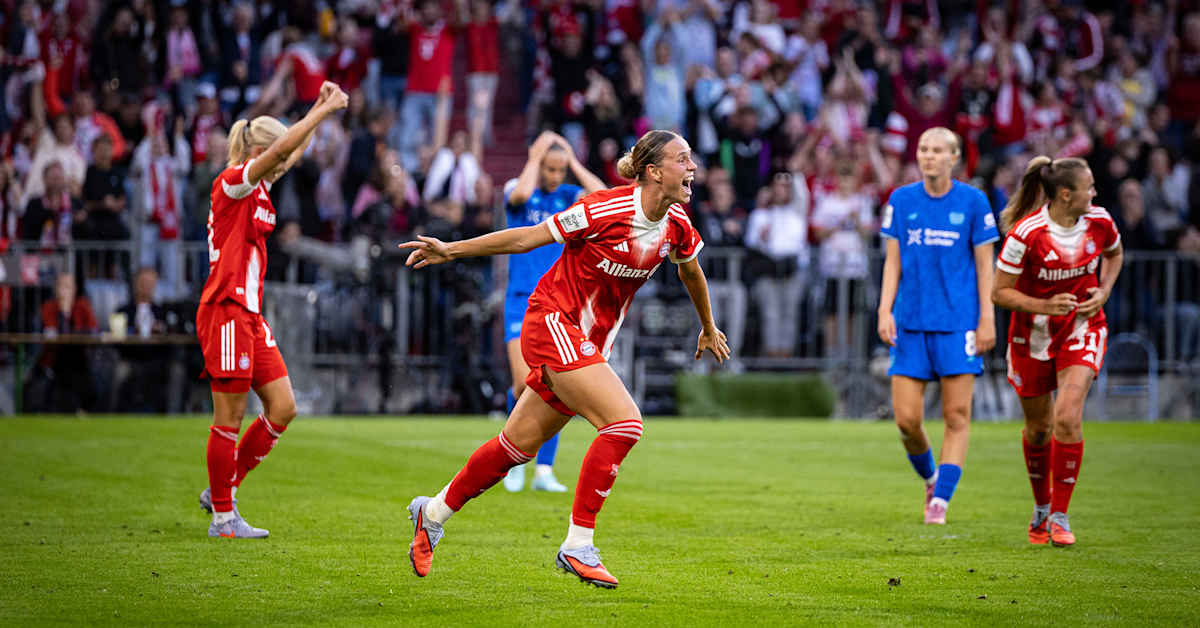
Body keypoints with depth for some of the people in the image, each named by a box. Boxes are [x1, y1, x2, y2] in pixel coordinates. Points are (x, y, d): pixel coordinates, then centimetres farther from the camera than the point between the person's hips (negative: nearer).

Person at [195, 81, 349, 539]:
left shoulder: (258, 188, 15)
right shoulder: (232, 183, -10)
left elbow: (295, 153, 31)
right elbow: (283, 149, -22)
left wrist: (321, 109, 25)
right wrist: (324, 110, -16)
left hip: (250, 315, 9)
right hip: (225, 312, -9)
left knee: (283, 407, 5)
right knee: (230, 418, -4)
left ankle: (221, 490, 17)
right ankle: (223, 516, 5)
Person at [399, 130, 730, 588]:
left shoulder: (677, 227, 0)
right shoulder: (606, 210, -20)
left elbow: (691, 271, 23)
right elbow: (529, 238, -10)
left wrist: (708, 328, 37)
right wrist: (451, 250, -9)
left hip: (590, 342, 7)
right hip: (553, 322, -7)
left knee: (520, 444, 13)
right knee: (624, 422, -21)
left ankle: (433, 514, 31)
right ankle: (578, 546, -15)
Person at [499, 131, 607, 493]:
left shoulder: (569, 196, 8)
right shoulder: (515, 190, 0)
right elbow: (520, 194, -26)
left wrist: (574, 162, -4)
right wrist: (536, 157, -12)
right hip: (522, 300, -3)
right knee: (525, 383, -14)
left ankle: (544, 470, 2)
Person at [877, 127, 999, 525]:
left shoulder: (973, 202, 0)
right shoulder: (902, 201, 6)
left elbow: (985, 265, 3)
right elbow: (893, 261, 10)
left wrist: (987, 320, -3)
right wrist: (885, 310, -1)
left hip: (958, 324, -2)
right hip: (911, 324, 2)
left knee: (956, 416, -6)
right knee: (906, 419, -2)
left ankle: (940, 500, -2)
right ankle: (930, 478, 25)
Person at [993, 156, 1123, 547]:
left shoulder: (1099, 223, -10)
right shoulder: (1026, 233, -21)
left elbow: (1114, 255, 15)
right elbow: (1000, 293, -14)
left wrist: (1103, 292, -2)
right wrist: (1044, 306, -28)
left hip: (1082, 328, 1)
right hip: (1033, 334, -1)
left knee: (1068, 418, -17)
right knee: (1038, 427, 10)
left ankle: (1060, 516, -7)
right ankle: (1041, 507, 35)